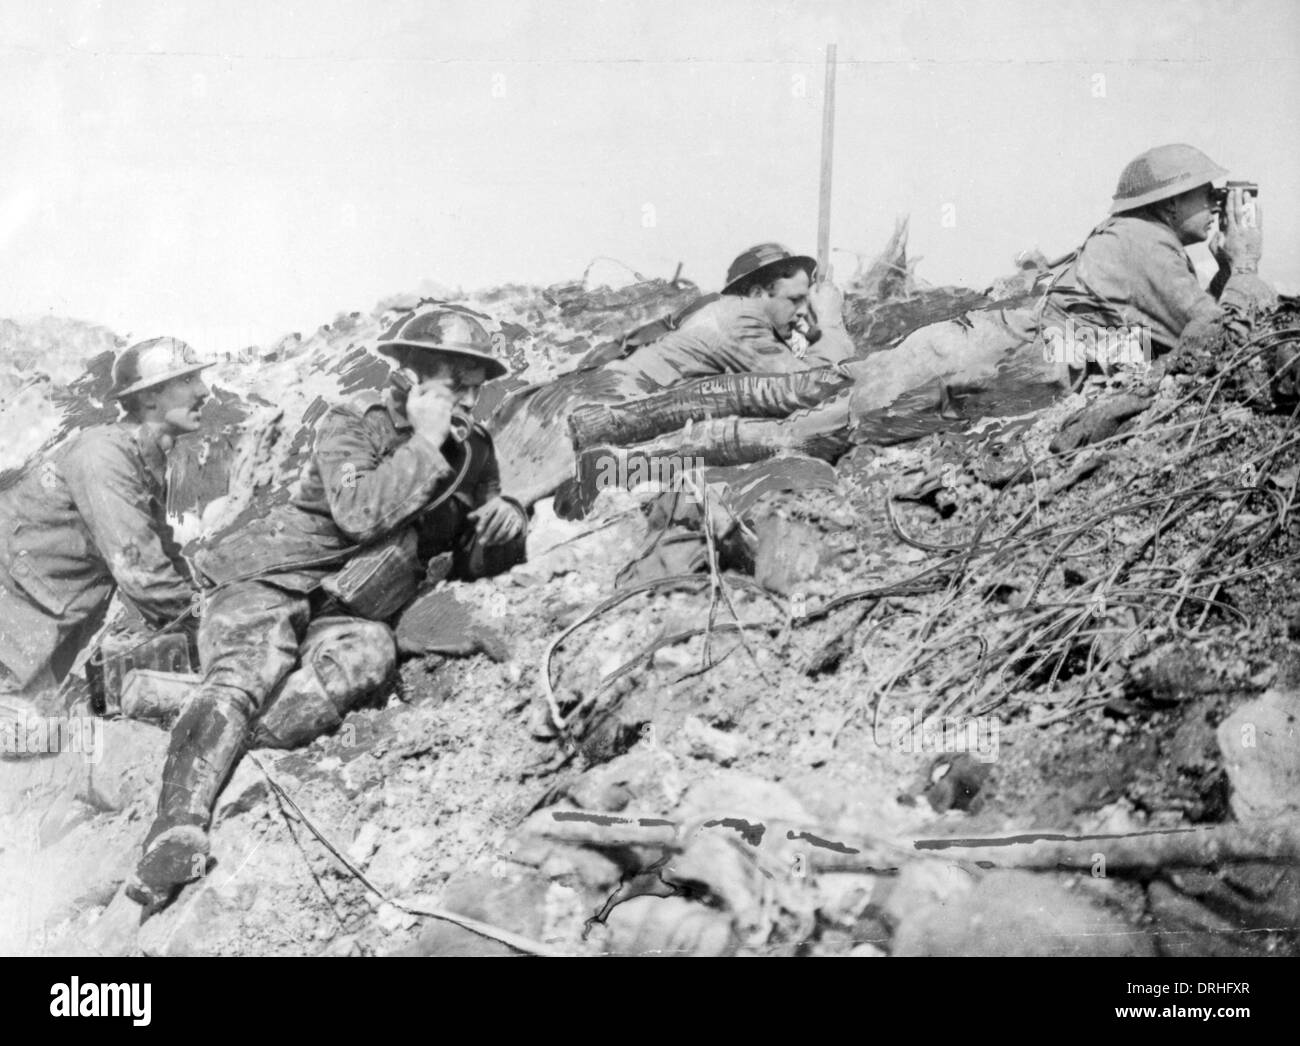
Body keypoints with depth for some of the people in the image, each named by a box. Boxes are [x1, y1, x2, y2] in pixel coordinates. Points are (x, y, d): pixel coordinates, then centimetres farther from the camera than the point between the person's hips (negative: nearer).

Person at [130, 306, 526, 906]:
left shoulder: (473, 451, 12)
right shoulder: (353, 423, -5)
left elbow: (475, 561, 15)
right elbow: (359, 513, -23)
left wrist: (506, 523, -8)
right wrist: (425, 444, -17)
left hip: (349, 611, 4)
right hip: (271, 583, -4)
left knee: (369, 652, -34)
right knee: (251, 672, -34)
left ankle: (238, 759, -39)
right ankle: (177, 829, -46)